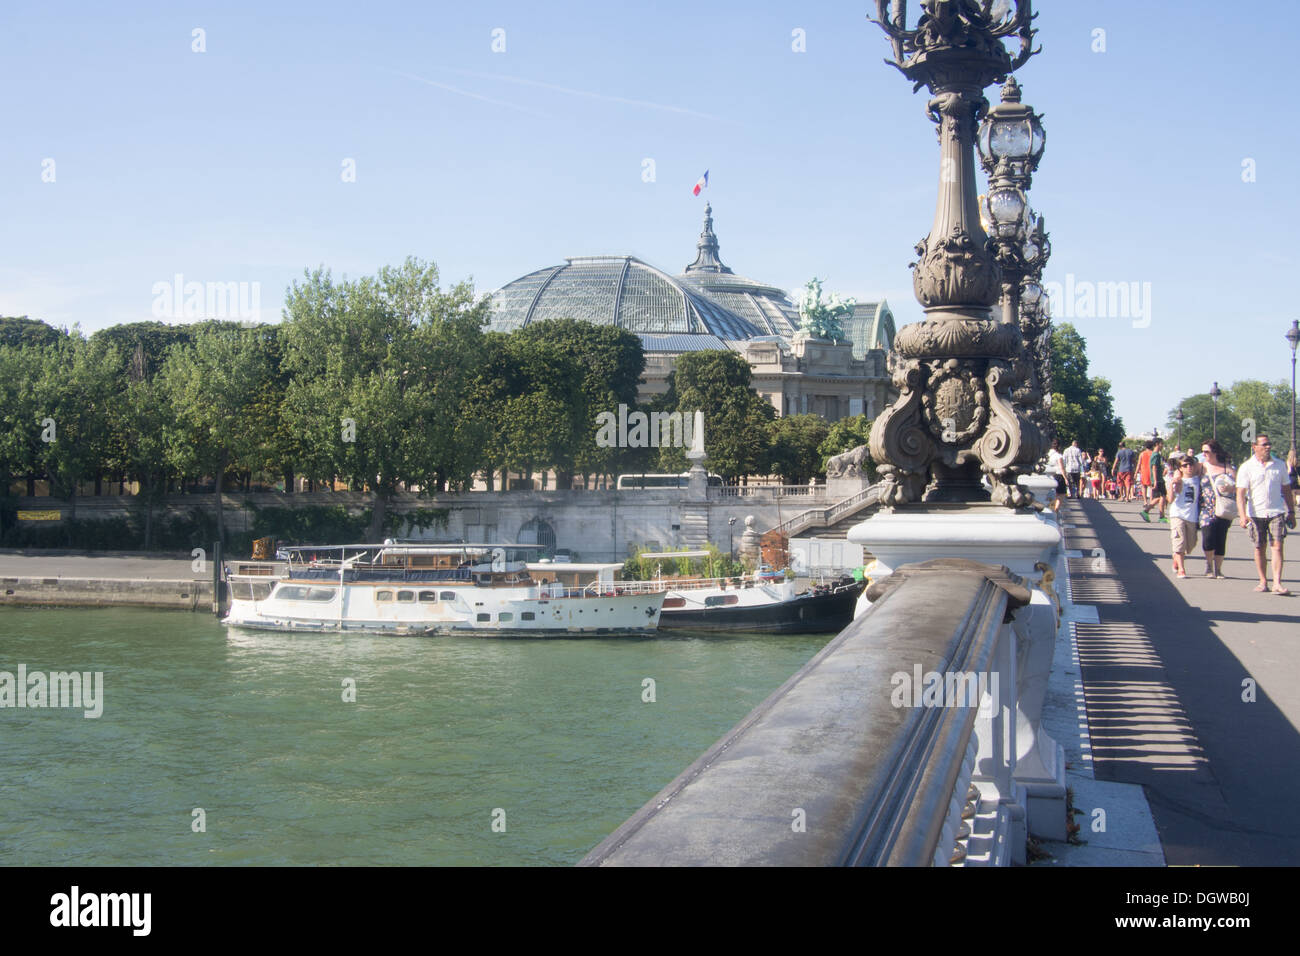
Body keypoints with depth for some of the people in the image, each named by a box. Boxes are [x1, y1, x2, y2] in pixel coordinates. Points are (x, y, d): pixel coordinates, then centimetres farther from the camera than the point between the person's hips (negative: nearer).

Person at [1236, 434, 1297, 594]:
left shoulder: (1279, 465, 7)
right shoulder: (1246, 468, -1)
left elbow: (1287, 489, 14)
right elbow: (1240, 493, -6)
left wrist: (1291, 512, 12)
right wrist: (1243, 515, -17)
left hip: (1276, 512, 1)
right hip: (1255, 513, -1)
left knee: (1277, 546, -10)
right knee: (1259, 547, 7)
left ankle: (1277, 583, -14)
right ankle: (1263, 581, 19)